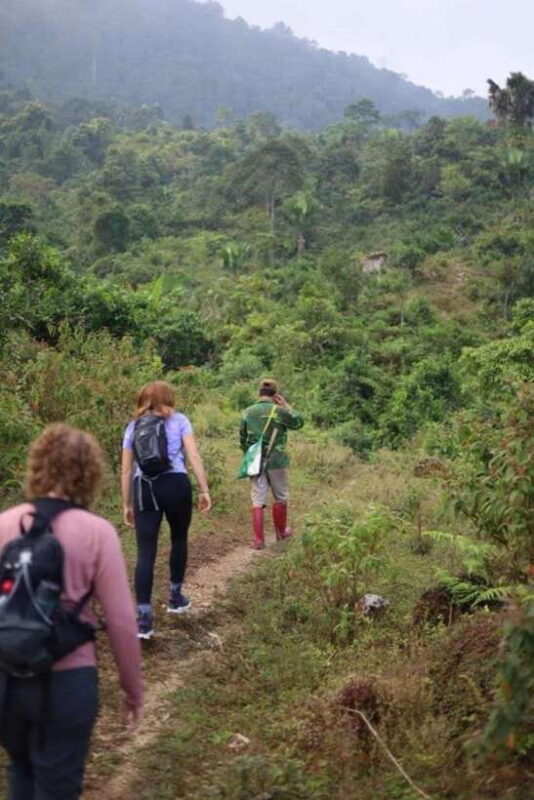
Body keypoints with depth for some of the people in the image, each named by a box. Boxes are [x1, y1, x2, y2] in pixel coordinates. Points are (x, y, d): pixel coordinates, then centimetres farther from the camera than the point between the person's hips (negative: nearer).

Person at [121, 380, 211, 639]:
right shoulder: (179, 420, 9)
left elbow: (126, 470, 13)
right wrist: (204, 490, 0)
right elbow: (194, 456, -2)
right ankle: (175, 596, 34)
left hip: (144, 489, 1)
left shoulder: (133, 426, 16)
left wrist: (127, 505, 18)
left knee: (145, 553, 0)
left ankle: (144, 617, -6)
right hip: (175, 484, -1)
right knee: (179, 539, 23)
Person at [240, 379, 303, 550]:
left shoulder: (247, 412, 1)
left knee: (258, 501, 4)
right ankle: (281, 532, 32)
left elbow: (242, 439, 8)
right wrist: (286, 405, 9)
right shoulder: (279, 411, -10)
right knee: (280, 498, 17)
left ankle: (258, 540, 1)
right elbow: (299, 422, 6)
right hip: (276, 462, -2)